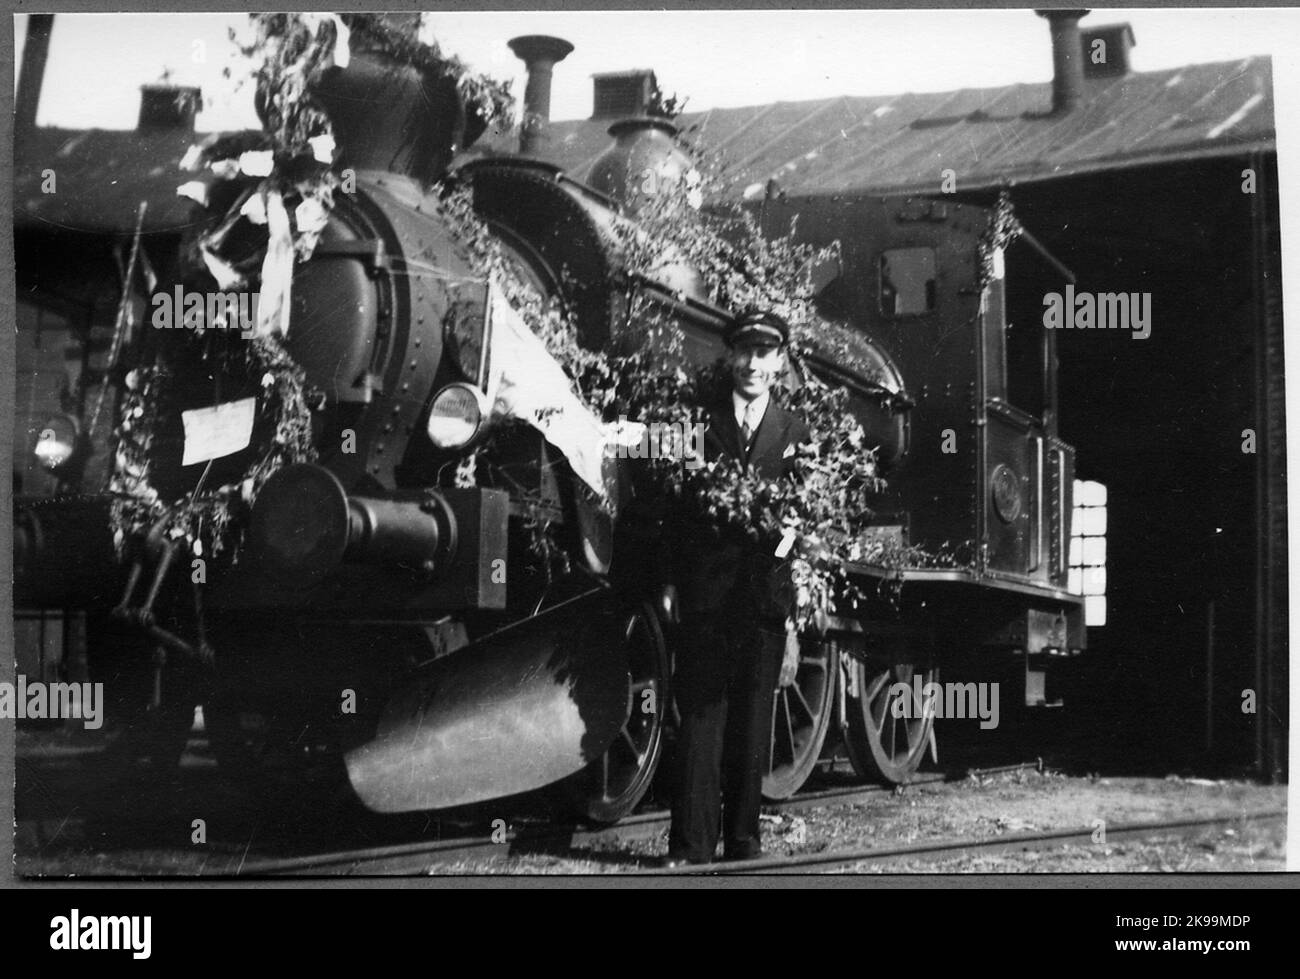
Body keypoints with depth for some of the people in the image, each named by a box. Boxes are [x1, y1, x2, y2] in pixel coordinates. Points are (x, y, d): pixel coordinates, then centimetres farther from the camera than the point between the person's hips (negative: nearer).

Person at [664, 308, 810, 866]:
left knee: (751, 731, 6)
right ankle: (690, 848, 0)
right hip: (704, 602, -1)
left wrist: (794, 622, -2)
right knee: (699, 725, -3)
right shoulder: (699, 423, 6)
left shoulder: (797, 436, 9)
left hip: (765, 606, 1)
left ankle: (743, 845, 14)